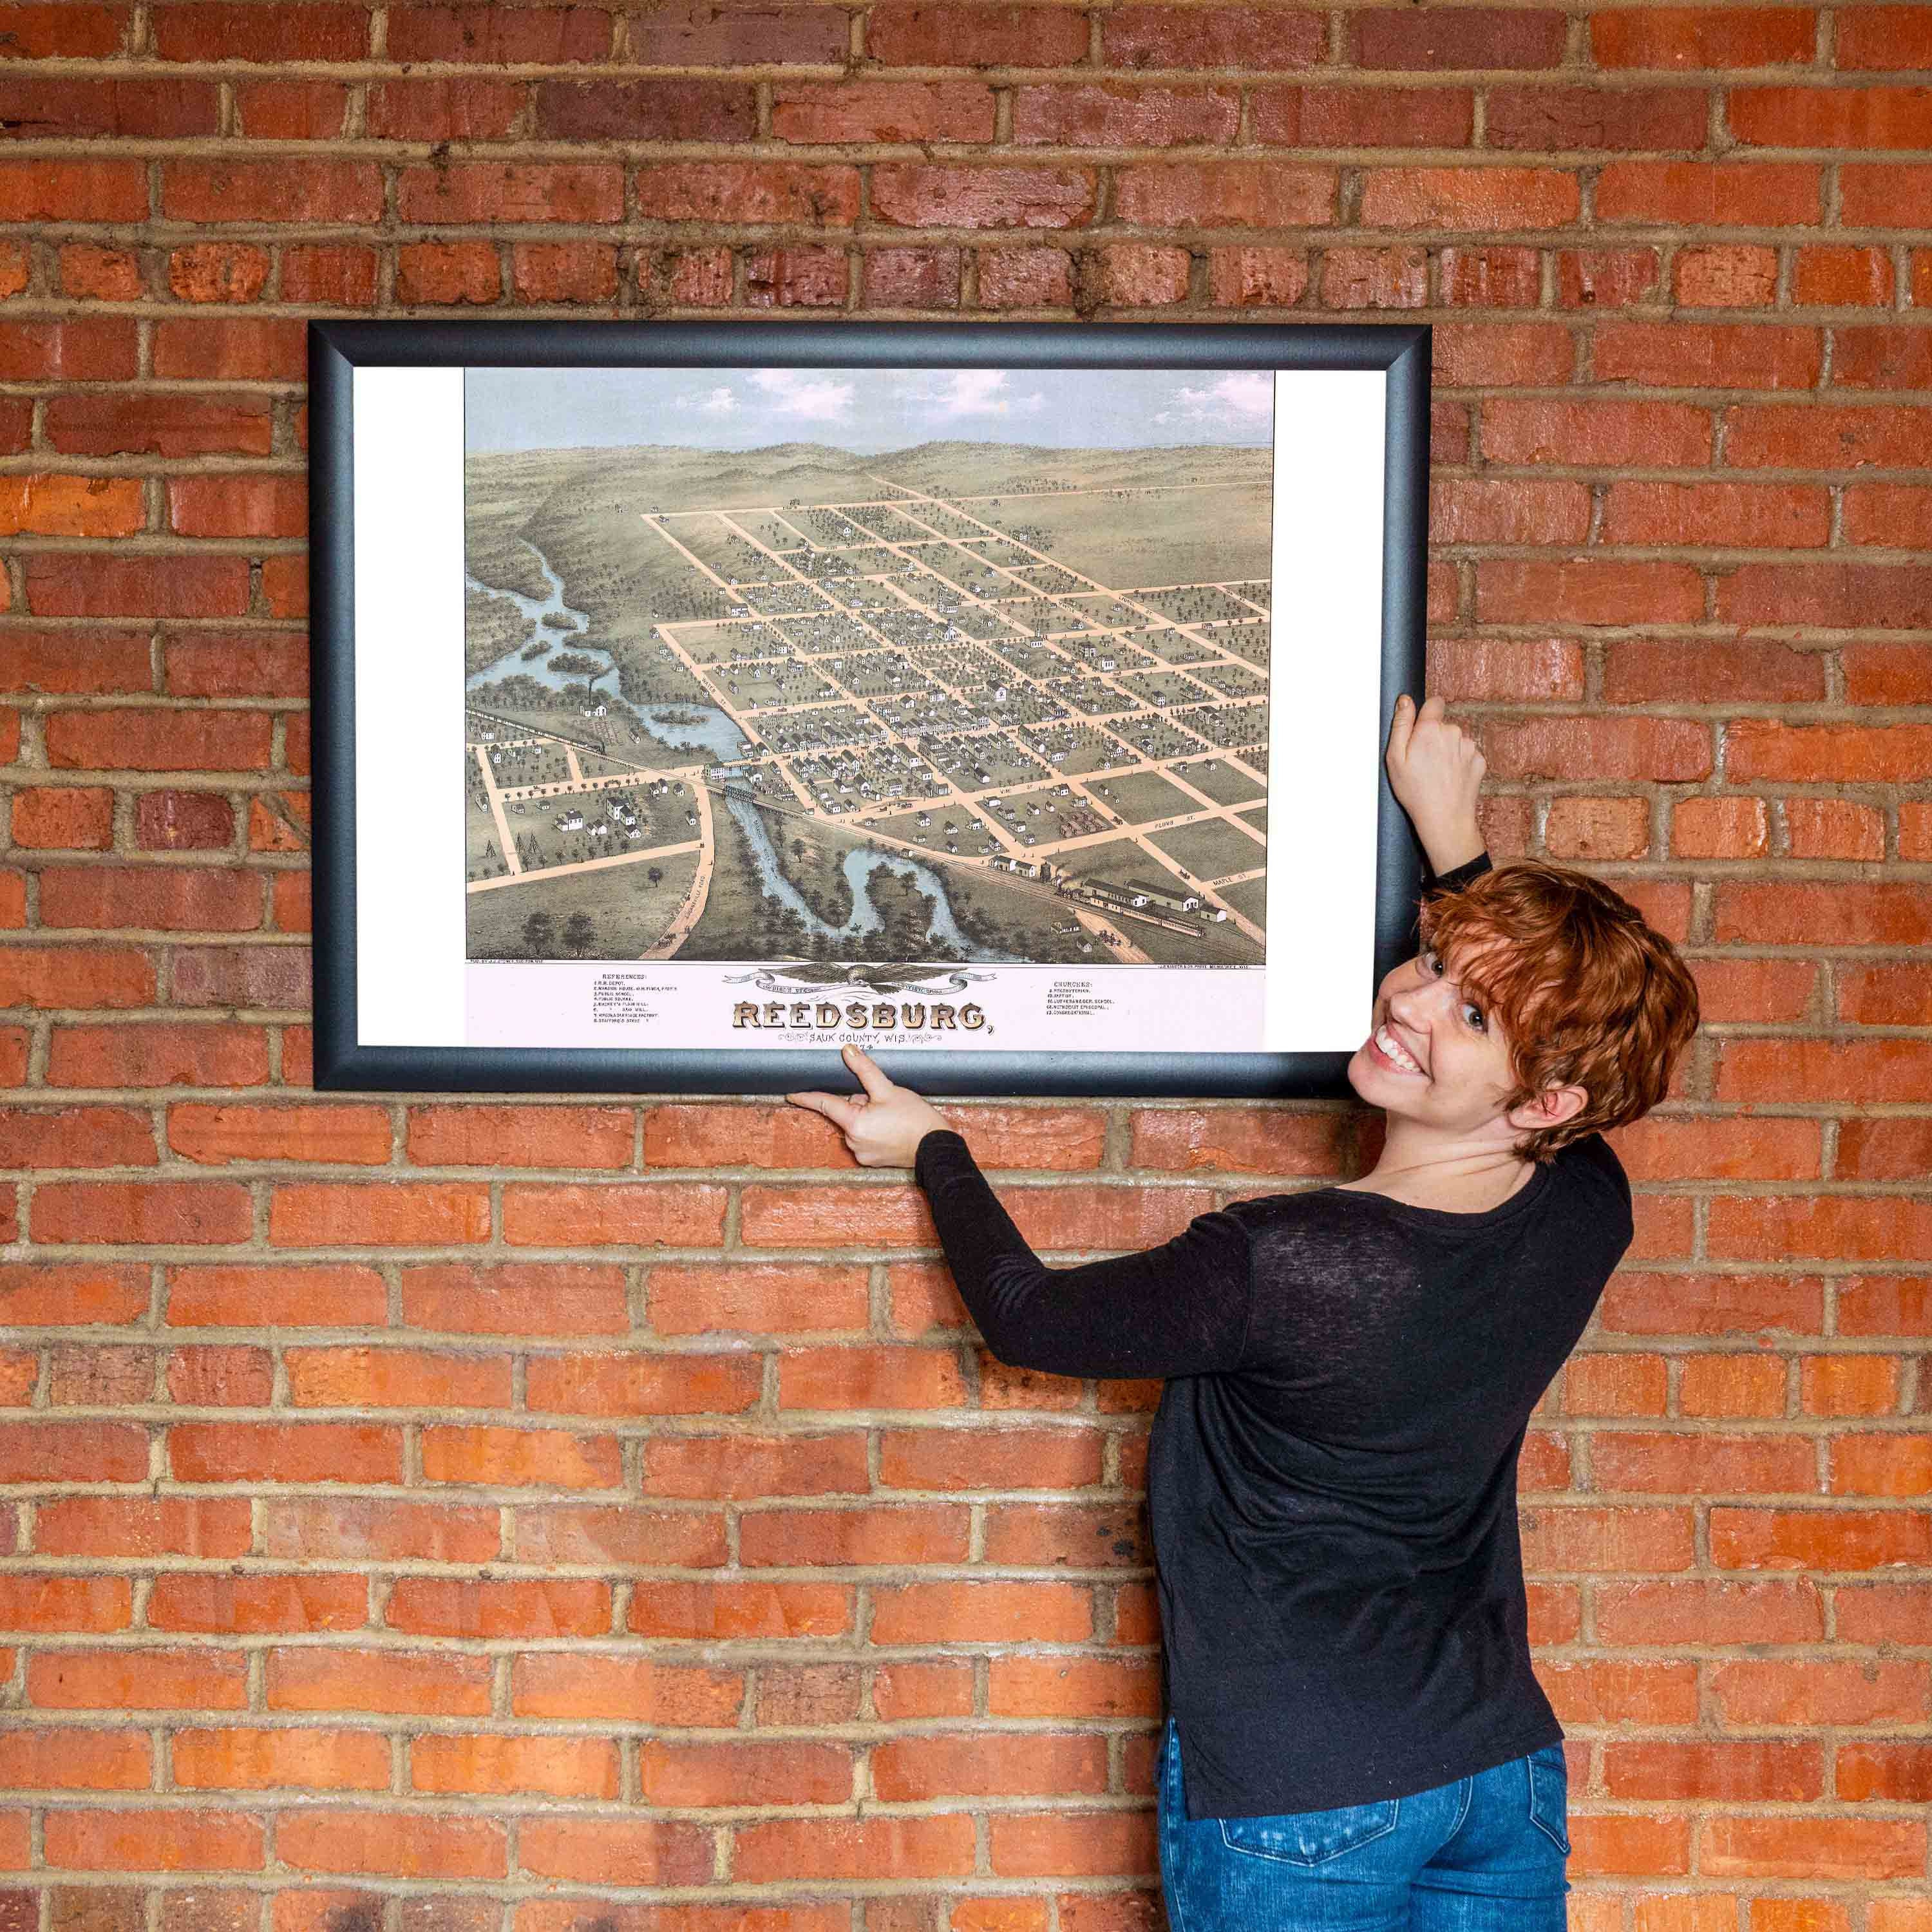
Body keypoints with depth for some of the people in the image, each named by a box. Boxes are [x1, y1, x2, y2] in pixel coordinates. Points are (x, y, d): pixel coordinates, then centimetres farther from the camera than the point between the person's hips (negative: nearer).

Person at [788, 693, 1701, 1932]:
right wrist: (1455, 835, 19)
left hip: (1297, 1805, -6)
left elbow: (1027, 1317, -11)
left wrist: (934, 1149, 5)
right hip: (1508, 1773, 6)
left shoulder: (1281, 1266, -29)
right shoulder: (1586, 1212, -11)